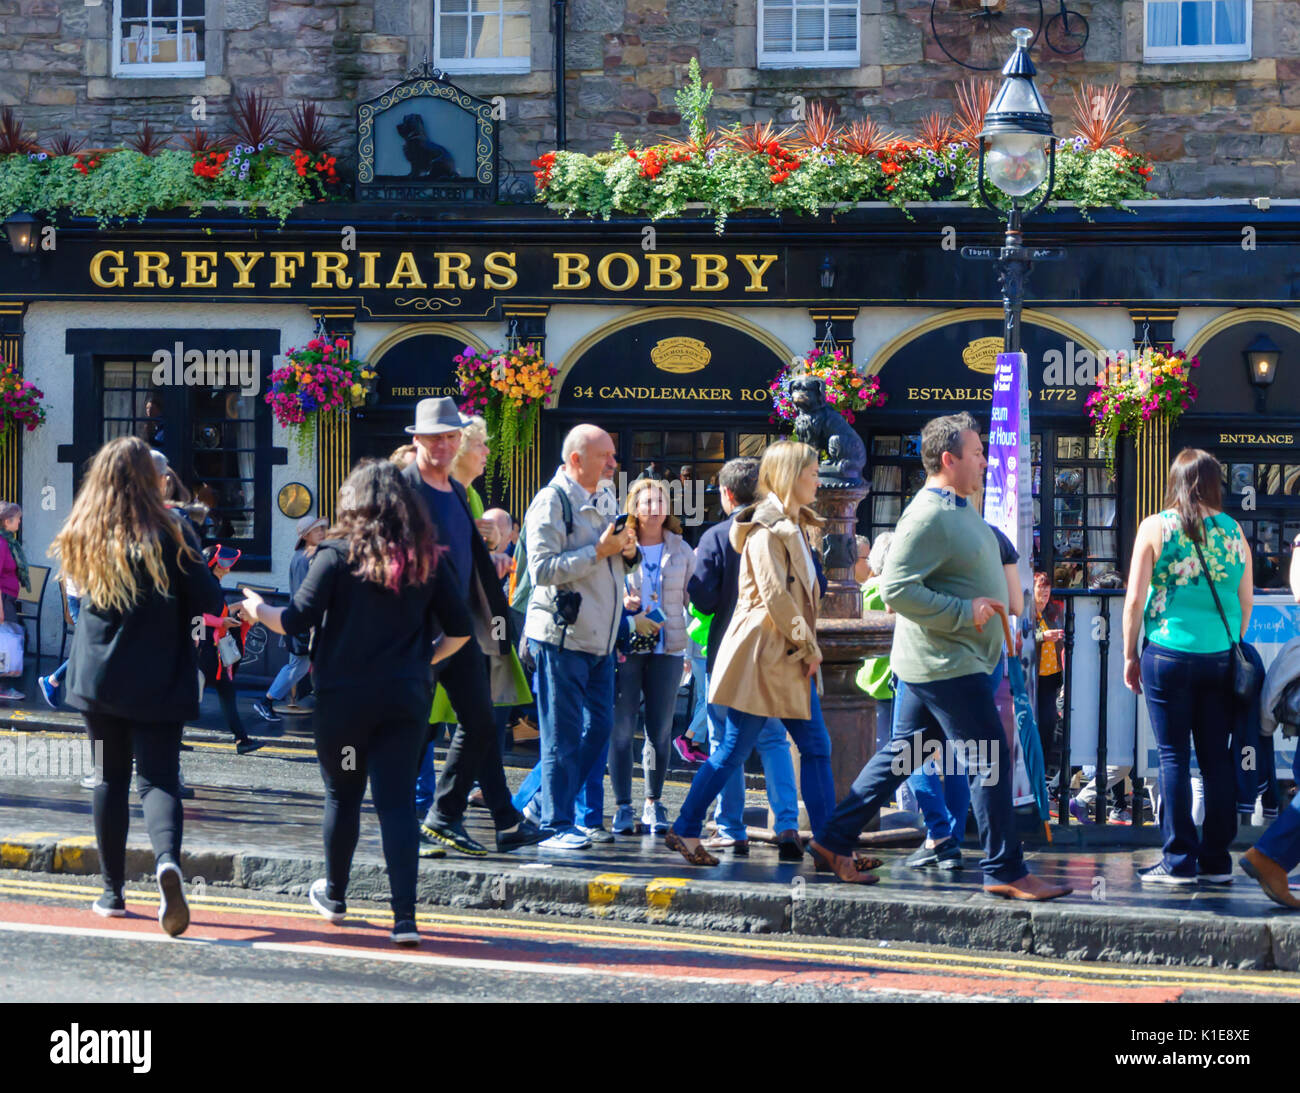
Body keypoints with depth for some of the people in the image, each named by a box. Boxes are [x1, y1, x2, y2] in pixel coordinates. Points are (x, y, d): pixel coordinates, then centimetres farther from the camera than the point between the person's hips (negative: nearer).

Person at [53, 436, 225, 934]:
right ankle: (167, 860, -32)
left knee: (110, 778, 14)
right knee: (158, 778, -4)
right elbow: (208, 601, -8)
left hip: (98, 677, 3)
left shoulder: (84, 538, 2)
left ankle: (113, 892, 18)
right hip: (157, 682, -3)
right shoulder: (169, 534, -10)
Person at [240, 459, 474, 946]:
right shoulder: (427, 559, 3)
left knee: (342, 796, 16)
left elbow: (297, 621, -10)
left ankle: (335, 896, 35)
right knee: (396, 802, 0)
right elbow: (459, 630, 5)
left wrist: (259, 611, 9)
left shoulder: (338, 554, -7)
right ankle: (405, 916, -11)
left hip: (344, 697, -2)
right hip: (406, 699, 2)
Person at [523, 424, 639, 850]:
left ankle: (542, 806, 20)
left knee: (599, 727, 9)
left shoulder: (600, 502, 17)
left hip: (600, 639, 8)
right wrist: (599, 551, -20)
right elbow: (542, 569, -19)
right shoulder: (551, 502, -10)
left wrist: (628, 551, 4)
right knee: (563, 736, -4)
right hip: (561, 636, -8)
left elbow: (615, 568, 27)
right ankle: (556, 826, 2)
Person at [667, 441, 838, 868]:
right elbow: (775, 595, -19)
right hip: (759, 655, -10)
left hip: (791, 658, 10)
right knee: (734, 749, -4)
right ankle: (684, 829, 7)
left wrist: (808, 649, 11)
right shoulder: (765, 528, -13)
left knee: (816, 747, 5)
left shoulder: (793, 526, 17)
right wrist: (810, 647, -13)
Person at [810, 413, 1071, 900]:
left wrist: (988, 606, 15)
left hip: (939, 661, 10)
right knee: (989, 760, -6)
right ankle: (1005, 872, -1)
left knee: (901, 754, 14)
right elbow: (896, 588, -24)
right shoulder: (928, 517, -19)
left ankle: (833, 842, 19)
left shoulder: (960, 508, 15)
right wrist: (965, 611, -23)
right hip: (946, 663, -10)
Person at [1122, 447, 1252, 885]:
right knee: (1217, 756, 7)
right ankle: (1216, 861, 9)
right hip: (1220, 659, 3)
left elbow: (1135, 598, -5)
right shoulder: (1234, 531, 4)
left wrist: (1130, 655, 4)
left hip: (1168, 656, -3)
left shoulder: (1156, 527, -3)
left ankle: (1179, 861, -1)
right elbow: (1246, 602, 9)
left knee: (1174, 756, 1)